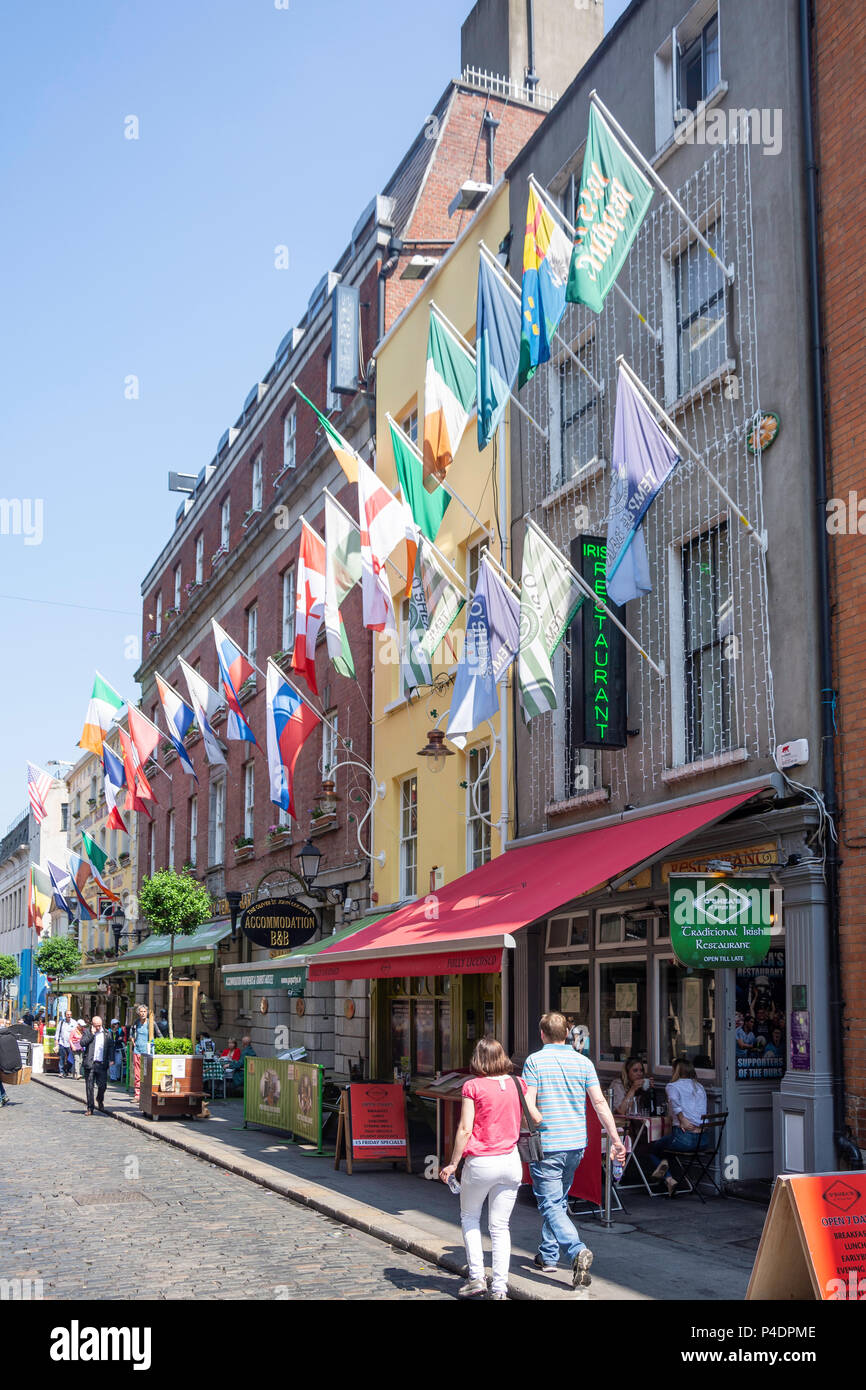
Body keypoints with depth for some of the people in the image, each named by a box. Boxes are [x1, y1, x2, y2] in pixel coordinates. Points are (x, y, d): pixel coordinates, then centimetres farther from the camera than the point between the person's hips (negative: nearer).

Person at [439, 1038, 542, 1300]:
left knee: (469, 1217, 19)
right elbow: (537, 1118, 7)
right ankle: (500, 1288, 6)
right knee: (500, 1226, 11)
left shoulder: (473, 1086, -9)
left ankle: (476, 1276, 11)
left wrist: (452, 1164, -3)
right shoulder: (517, 1084, 1)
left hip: (480, 1162, -3)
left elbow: (465, 1129, -11)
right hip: (511, 1161, 3)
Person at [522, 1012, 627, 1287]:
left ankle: (578, 1251, -24)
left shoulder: (534, 1061, -8)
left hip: (546, 1144, -5)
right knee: (559, 1200, 21)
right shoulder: (583, 1061, 4)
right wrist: (615, 1139, 2)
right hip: (576, 1144, 6)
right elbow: (599, 1102, 0)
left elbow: (528, 1105, -14)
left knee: (550, 1204, -3)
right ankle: (548, 1254, 29)